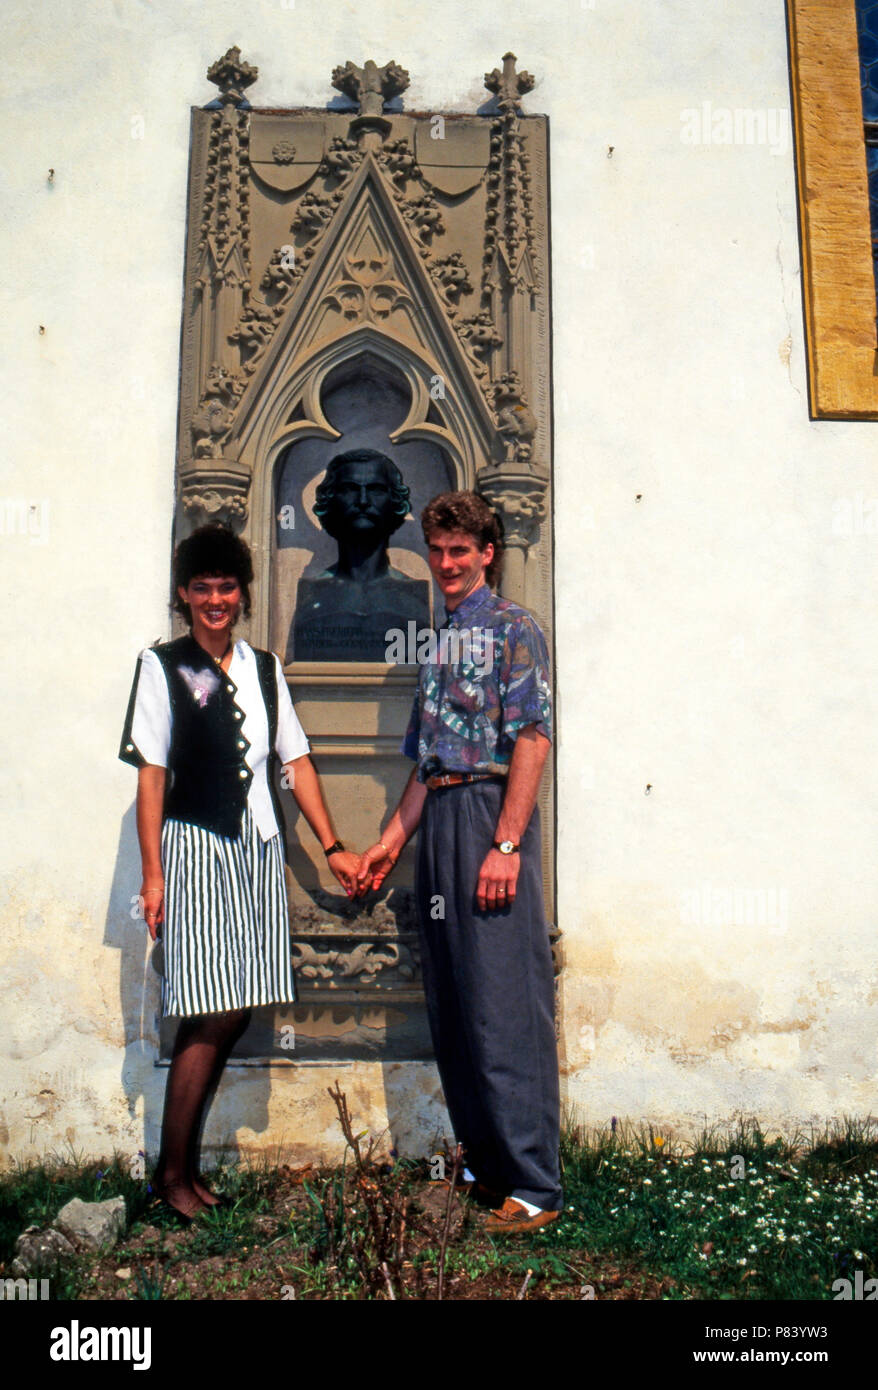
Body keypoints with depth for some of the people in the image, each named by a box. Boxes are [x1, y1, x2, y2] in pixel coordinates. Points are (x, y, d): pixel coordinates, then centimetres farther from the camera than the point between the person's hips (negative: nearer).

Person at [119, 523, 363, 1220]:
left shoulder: (264, 666, 13)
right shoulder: (162, 666, 0)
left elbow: (296, 760, 13)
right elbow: (151, 773, -4)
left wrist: (333, 846, 9)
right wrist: (152, 873, -8)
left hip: (259, 848, 5)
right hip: (196, 848, -5)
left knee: (235, 1013, 6)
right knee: (213, 1017, -7)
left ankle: (188, 1160, 20)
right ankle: (172, 1172, 10)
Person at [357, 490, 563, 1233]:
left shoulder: (514, 629, -3)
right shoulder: (438, 641, 20)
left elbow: (532, 740, -13)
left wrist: (506, 845, -20)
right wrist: (394, 837, 17)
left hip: (491, 815, -8)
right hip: (438, 823, 8)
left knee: (505, 1002, -6)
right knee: (452, 1002, 12)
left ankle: (534, 1184, 3)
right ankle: (483, 1157, 25)